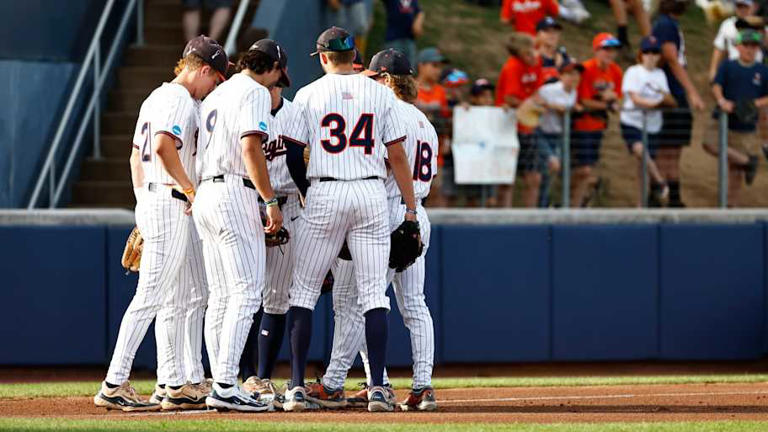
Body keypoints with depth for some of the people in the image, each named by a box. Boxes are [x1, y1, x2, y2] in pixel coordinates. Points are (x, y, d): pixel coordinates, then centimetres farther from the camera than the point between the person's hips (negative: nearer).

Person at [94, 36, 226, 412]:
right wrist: (191, 189, -18)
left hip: (148, 203, 11)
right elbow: (164, 145, -26)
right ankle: (114, 386, -16)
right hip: (170, 206, -11)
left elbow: (137, 154, 23)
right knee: (151, 296, -12)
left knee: (176, 299, 14)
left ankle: (175, 385, 17)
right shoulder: (180, 99, -11)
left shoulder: (155, 98, 20)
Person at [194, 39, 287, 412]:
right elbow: (250, 147, -18)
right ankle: (225, 385, -20)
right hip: (234, 194, -9)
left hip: (204, 196, 9)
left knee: (221, 297, 10)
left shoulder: (215, 96, 23)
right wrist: (271, 201, -18)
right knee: (247, 292, -11)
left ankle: (221, 385, 9)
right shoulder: (256, 92, -5)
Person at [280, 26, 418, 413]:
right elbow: (397, 155, 3)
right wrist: (411, 207, 7)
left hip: (324, 194, -1)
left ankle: (297, 385, 0)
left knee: (304, 290, 7)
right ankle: (377, 388, -7)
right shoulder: (379, 94, 6)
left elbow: (294, 156, 2)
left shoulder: (308, 95, 2)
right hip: (372, 194, 1)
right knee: (373, 293, 2)